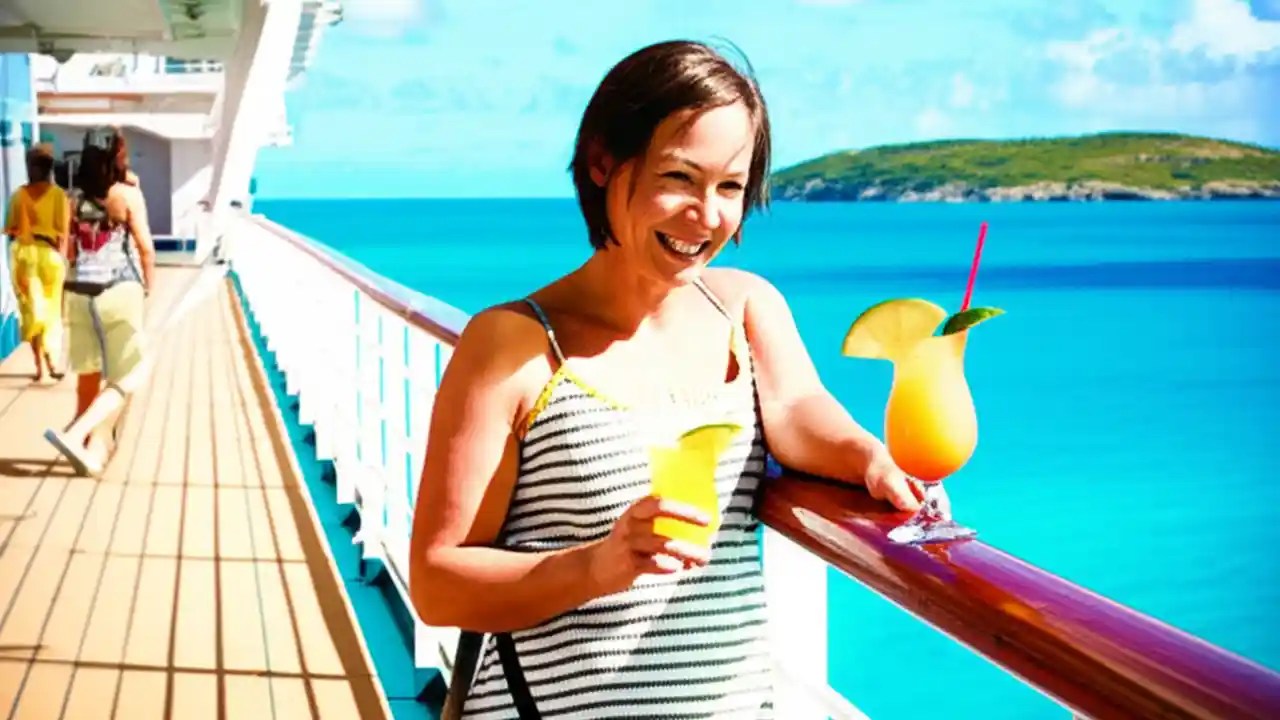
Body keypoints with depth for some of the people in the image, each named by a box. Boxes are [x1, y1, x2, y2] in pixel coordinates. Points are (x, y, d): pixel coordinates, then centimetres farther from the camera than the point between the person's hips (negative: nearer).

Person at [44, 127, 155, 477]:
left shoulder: (75, 197, 7)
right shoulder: (128, 194, -7)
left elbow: (69, 250, 11)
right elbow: (145, 247, -5)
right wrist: (148, 283, 10)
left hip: (80, 293, 6)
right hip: (118, 291, -5)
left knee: (89, 374, 14)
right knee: (129, 376, -1)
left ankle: (94, 444, 22)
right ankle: (75, 435, -17)